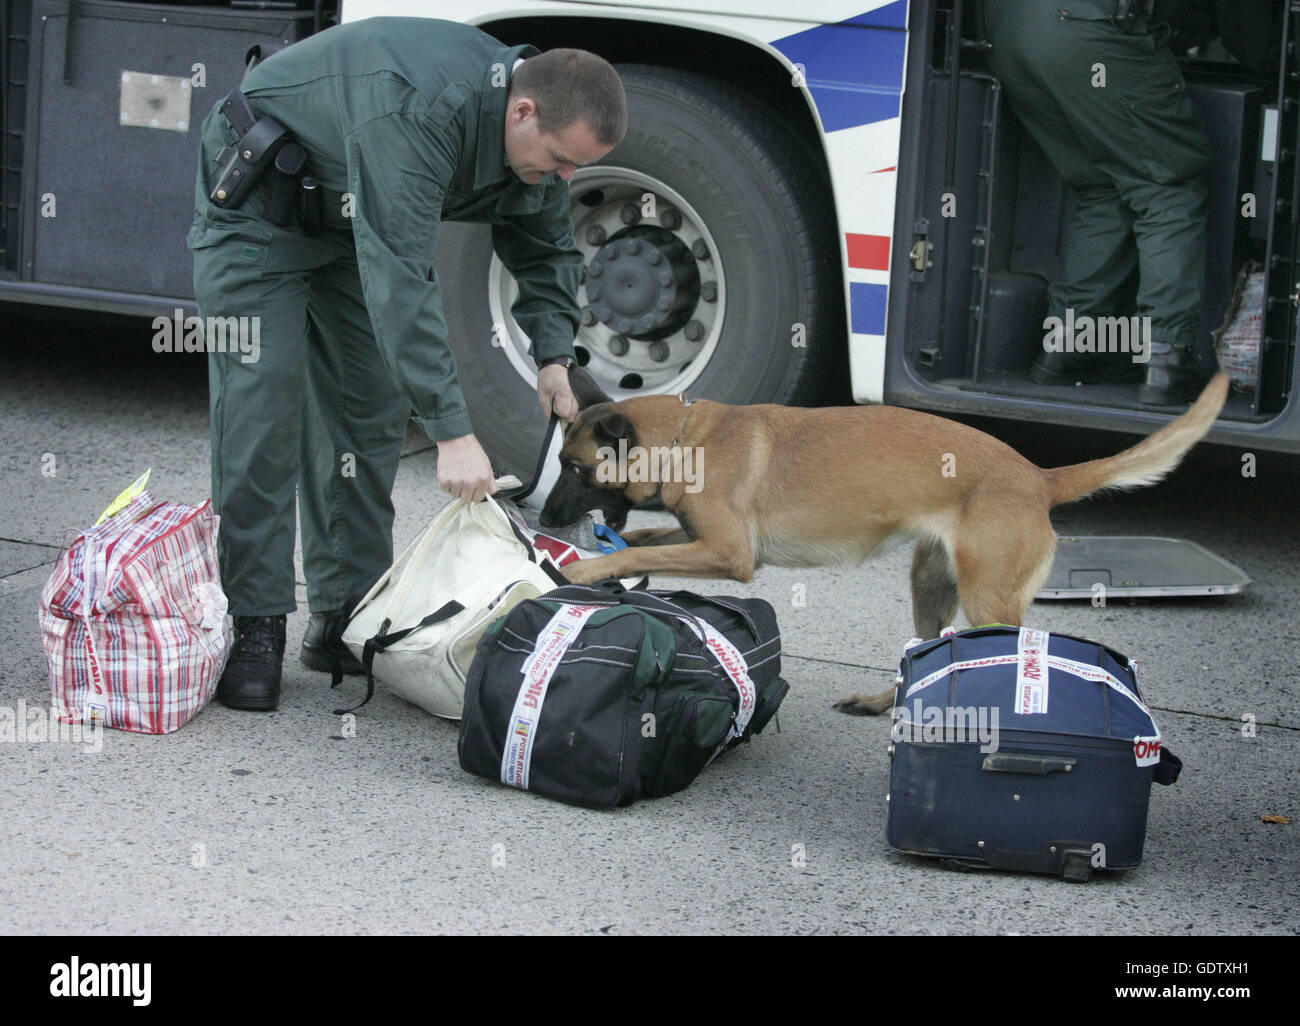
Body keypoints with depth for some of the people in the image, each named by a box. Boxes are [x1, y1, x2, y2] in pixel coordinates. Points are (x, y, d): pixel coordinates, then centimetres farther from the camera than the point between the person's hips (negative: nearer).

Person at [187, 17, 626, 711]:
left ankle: (345, 616, 9)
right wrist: (452, 430, -47)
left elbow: (545, 250, 7)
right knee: (262, 406, -15)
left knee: (373, 406, 2)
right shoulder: (418, 111, -41)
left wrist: (552, 356, -9)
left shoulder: (538, 133, -13)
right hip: (257, 204, -8)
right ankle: (254, 628, -9)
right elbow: (400, 278, -45)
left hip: (348, 213, 8)